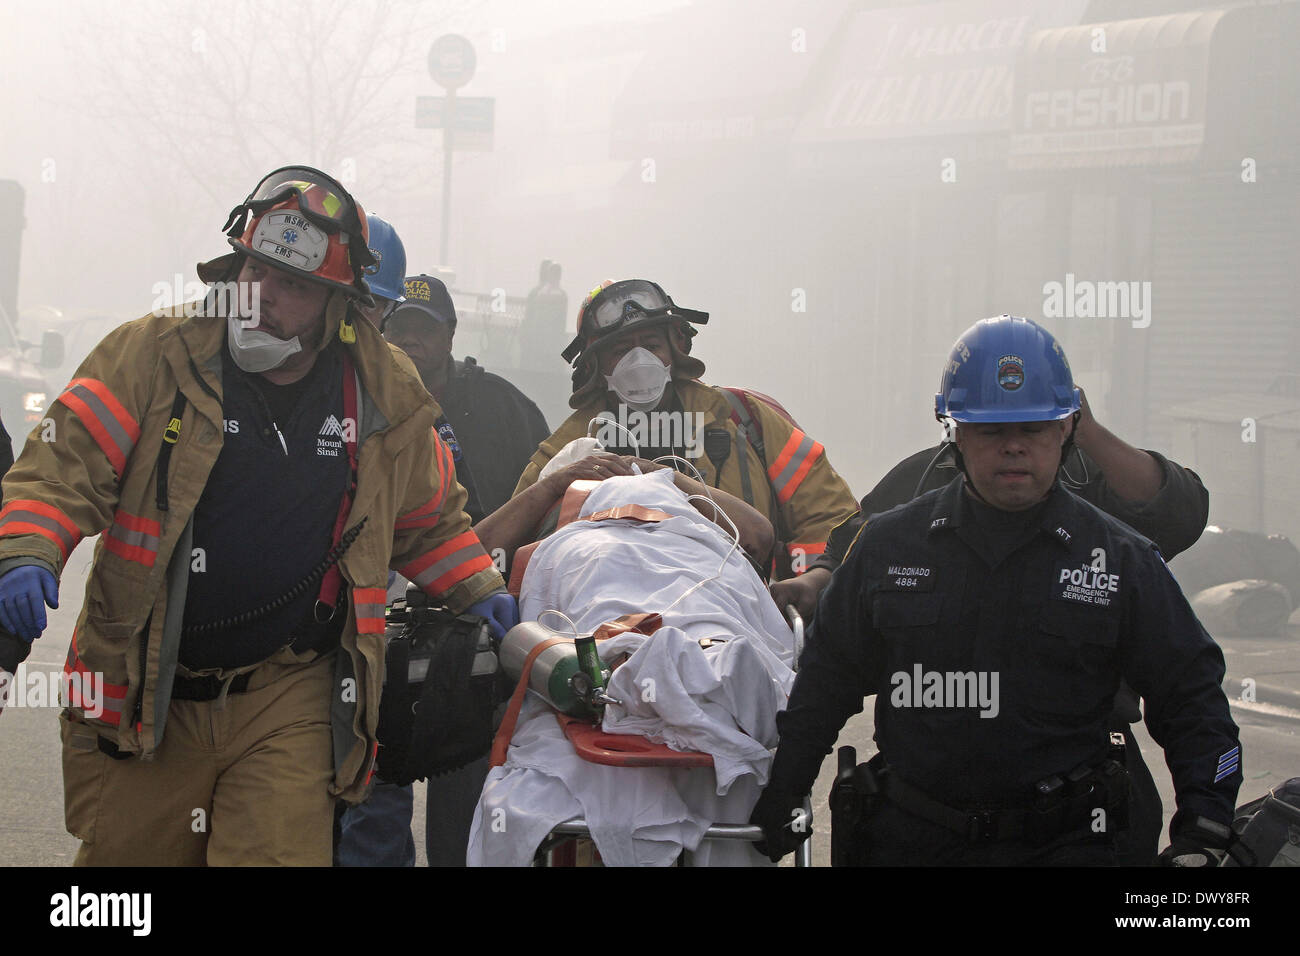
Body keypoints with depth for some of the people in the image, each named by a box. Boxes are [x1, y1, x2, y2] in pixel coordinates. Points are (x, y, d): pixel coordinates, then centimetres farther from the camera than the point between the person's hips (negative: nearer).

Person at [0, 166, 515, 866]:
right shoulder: (153, 355, -5)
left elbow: (428, 518, 20)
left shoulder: (386, 393, 4)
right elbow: (64, 467, -10)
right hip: (147, 696, 0)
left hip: (288, 701, 0)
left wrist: (478, 592, 8)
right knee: (126, 854, 9)